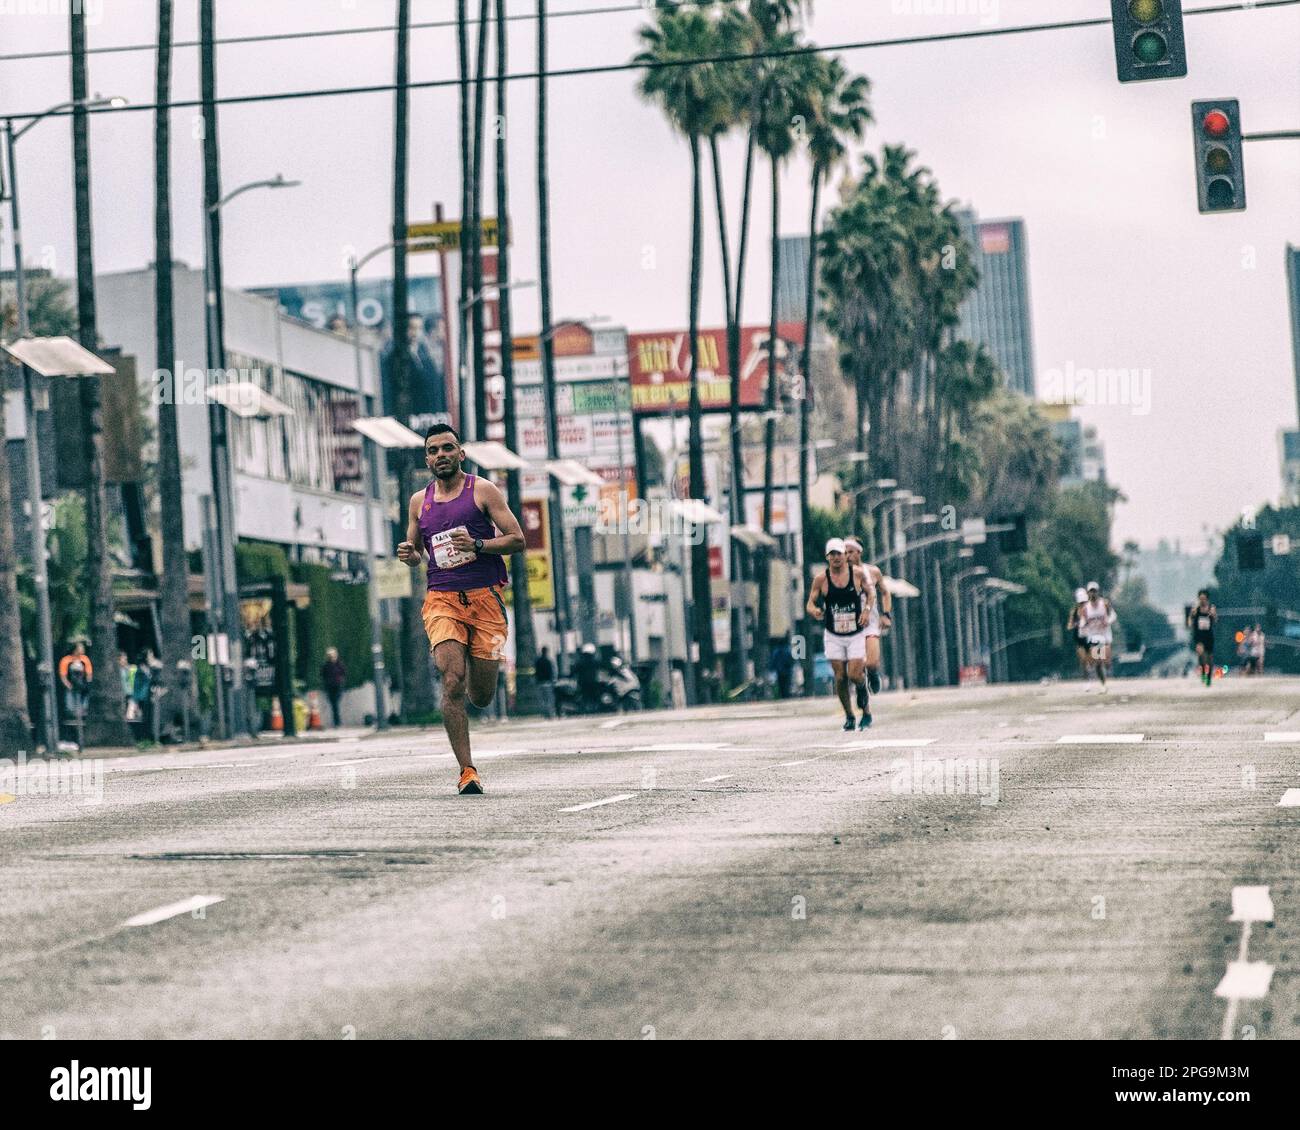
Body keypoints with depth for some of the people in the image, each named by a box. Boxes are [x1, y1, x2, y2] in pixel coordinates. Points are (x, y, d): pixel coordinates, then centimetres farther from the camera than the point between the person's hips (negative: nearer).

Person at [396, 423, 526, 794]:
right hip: (441, 599, 1)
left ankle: (475, 666, 42)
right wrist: (409, 556, -1)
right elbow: (415, 552, 23)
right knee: (452, 682, -19)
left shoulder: (483, 491, 2)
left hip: (485, 597, -1)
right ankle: (467, 771, -16)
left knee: (481, 697, 3)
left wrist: (477, 545, -17)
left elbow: (517, 540, -1)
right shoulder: (419, 501, 12)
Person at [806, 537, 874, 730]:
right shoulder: (821, 579, -5)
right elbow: (810, 603, -3)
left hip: (857, 634, -1)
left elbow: (870, 593, 10)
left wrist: (867, 609, -9)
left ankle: (866, 710, 16)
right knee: (840, 677, 1)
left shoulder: (857, 574, -4)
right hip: (833, 637, 1)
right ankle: (849, 716, 17)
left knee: (854, 675, -11)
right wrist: (814, 611, -26)